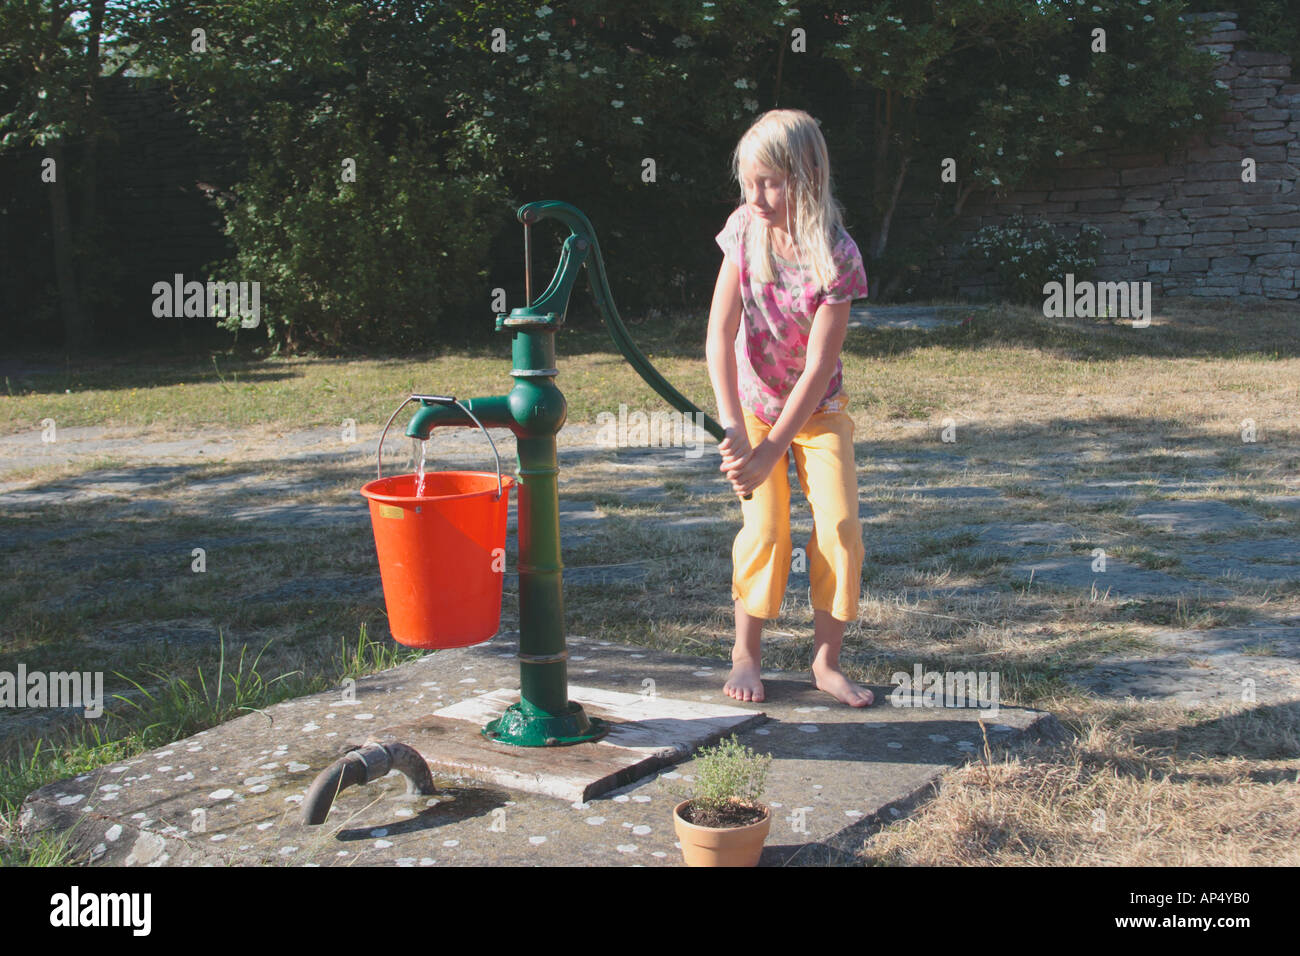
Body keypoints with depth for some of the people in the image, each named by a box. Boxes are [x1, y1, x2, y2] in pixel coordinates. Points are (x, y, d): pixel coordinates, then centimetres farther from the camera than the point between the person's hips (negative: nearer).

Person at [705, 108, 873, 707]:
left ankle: (826, 662, 6)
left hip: (818, 409, -1)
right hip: (753, 405, 1)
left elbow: (819, 367, -24)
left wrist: (771, 450, -27)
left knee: (840, 528, -9)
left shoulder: (836, 255, -23)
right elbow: (720, 333, -17)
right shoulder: (745, 231, -15)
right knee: (766, 529, -9)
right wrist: (732, 428, -26)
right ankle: (746, 653, 9)